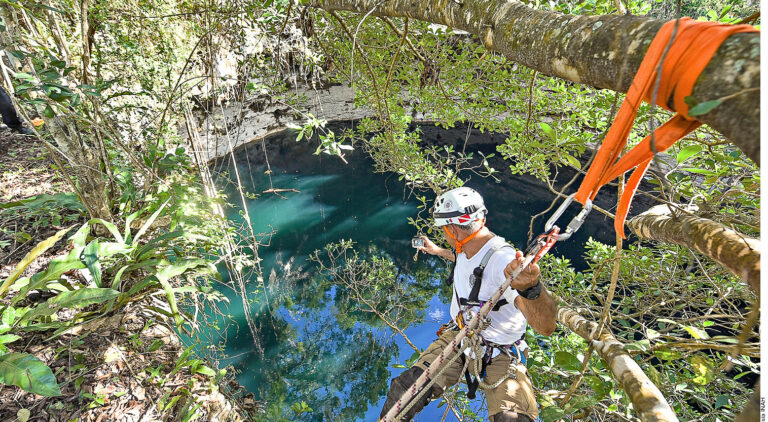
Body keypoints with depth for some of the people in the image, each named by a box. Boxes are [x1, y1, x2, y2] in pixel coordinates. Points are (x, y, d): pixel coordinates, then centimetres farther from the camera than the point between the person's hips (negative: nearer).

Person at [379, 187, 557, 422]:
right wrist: (438, 251, 40)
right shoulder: (467, 247, -3)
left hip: (500, 353, -5)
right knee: (405, 391, -17)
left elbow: (545, 327, -39)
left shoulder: (505, 261, -28)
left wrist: (530, 287, -59)